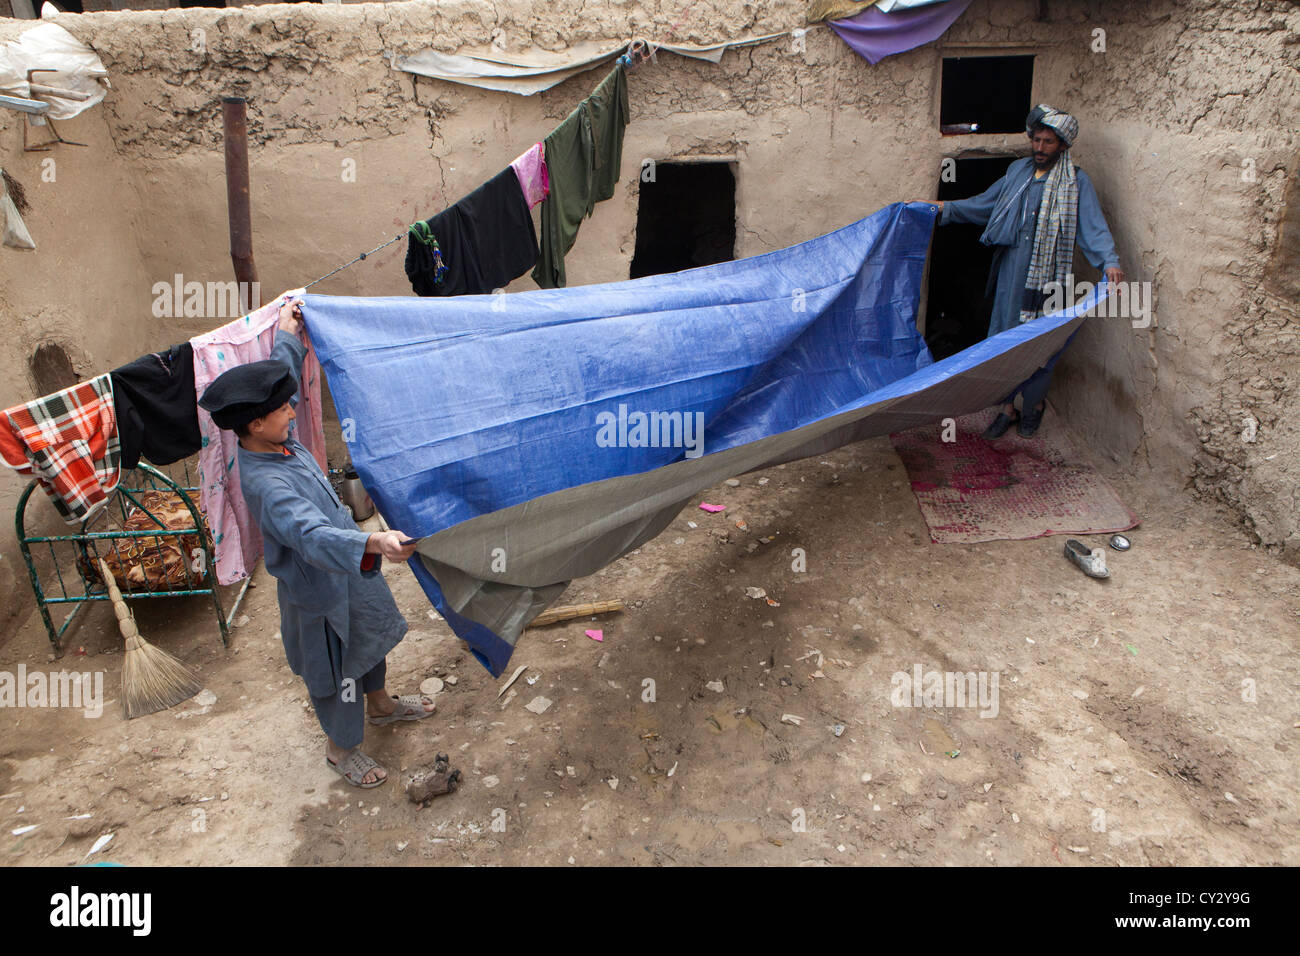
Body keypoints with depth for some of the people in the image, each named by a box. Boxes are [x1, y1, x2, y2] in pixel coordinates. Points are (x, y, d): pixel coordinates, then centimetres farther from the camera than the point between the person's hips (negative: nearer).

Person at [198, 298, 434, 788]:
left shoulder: (277, 440, -9)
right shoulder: (266, 483, -37)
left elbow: (281, 380, 11)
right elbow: (313, 536, -52)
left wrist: (288, 336, 20)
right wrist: (374, 543, -66)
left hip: (350, 570, 9)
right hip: (319, 589, -9)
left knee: (371, 635, 30)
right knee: (336, 669, 14)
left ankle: (380, 703, 57)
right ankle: (341, 747, 41)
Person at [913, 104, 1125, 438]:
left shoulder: (1076, 182, -3)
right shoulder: (1018, 171, 11)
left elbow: (1093, 226, -12)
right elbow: (984, 204, 21)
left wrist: (1110, 261, -27)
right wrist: (946, 207, 13)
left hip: (1046, 277, -4)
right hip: (1011, 272, 4)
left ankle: (1035, 403, 25)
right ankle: (1007, 408, 17)